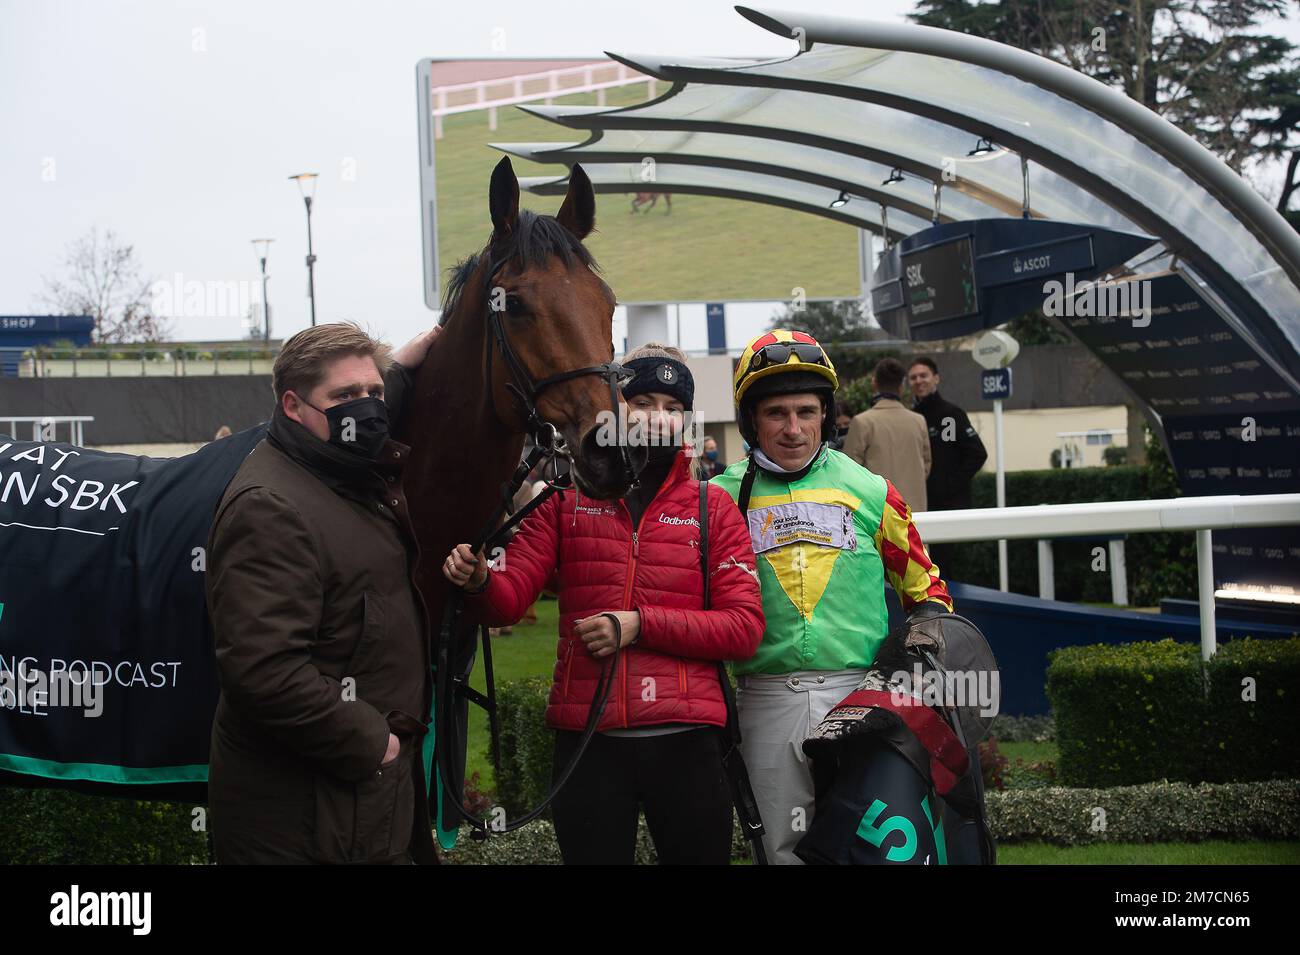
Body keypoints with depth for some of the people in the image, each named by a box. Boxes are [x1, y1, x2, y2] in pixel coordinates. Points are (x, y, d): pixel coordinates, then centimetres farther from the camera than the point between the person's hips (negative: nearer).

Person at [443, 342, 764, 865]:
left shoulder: (713, 508, 5)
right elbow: (508, 600, 0)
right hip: (586, 738, 0)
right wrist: (477, 581, -24)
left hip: (685, 738, 0)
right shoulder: (566, 498, 7)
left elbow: (744, 626, -4)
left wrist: (640, 625, -15)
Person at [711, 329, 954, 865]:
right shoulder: (723, 497, 7)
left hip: (859, 694, 0)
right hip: (768, 704, 0)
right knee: (787, 848, 6)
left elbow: (923, 584, 19)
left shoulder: (870, 492, 9)